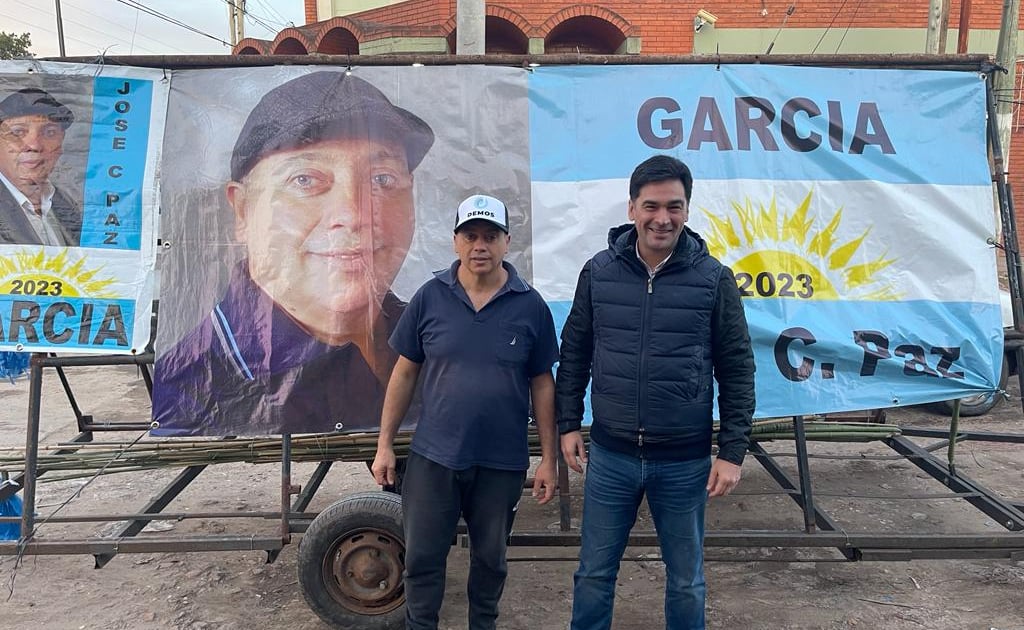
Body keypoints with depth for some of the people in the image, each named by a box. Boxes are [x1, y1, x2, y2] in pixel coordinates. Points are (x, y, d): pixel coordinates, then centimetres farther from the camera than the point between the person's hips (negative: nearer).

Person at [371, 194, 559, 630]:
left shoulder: (530, 306, -6)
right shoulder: (429, 297, -4)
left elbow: (542, 385, 0)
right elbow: (405, 373, 2)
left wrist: (549, 459, -1)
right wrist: (384, 445, 2)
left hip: (502, 462, 0)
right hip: (433, 456, 0)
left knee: (490, 558, 19)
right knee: (422, 558, 10)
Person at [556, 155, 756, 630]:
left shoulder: (713, 278, -6)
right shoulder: (598, 272, -2)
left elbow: (737, 370, -3)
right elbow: (574, 354, 6)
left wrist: (732, 451, -5)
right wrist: (568, 424, 3)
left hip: (686, 461, -1)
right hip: (610, 456, 1)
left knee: (686, 581, 17)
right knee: (594, 573, 15)